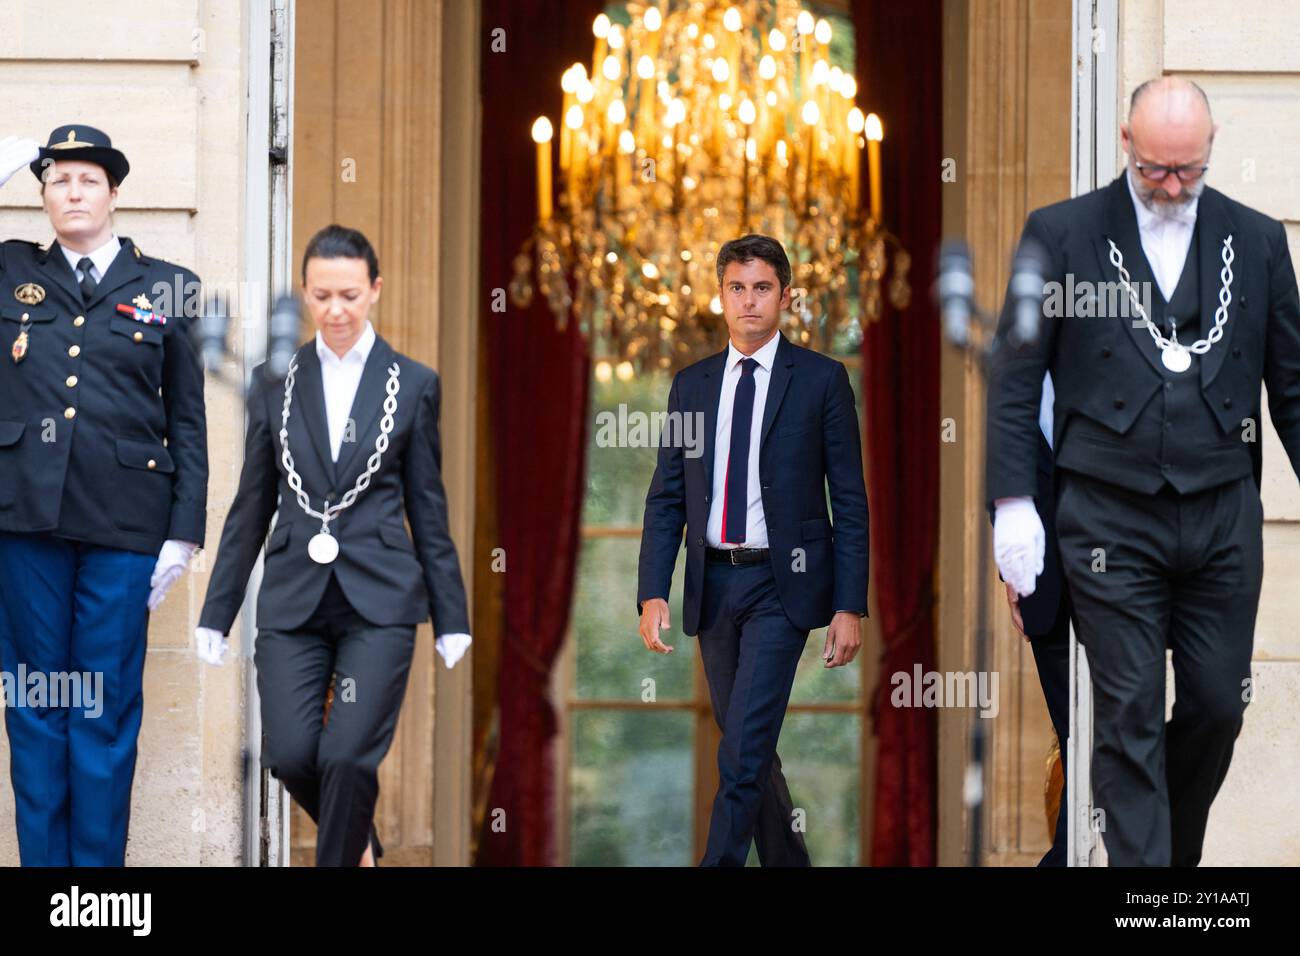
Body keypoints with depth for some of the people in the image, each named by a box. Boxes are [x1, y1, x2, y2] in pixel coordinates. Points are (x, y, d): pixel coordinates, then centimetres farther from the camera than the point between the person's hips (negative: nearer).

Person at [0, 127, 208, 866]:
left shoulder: (165, 288, 6)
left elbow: (189, 421, 6)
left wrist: (184, 532, -1)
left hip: (123, 524, -2)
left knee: (107, 711, 1)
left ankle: (99, 860, 8)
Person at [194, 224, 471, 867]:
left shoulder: (413, 384, 3)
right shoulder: (275, 380, 8)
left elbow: (428, 508, 7)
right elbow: (252, 506, 11)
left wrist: (451, 618, 6)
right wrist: (216, 614, 10)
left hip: (379, 597, -2)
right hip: (294, 597, 2)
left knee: (349, 757, -13)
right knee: (290, 754, -8)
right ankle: (359, 837, 24)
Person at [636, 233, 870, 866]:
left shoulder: (821, 379, -1)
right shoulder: (691, 384, 10)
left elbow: (850, 499, -2)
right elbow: (666, 498, 8)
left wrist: (850, 606, -8)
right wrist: (652, 594, -4)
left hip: (781, 583, -5)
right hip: (713, 585, 5)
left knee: (745, 744, -14)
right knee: (747, 746, 12)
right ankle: (787, 861, 26)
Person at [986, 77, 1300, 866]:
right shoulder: (1061, 232, 0)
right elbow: (1015, 379, 1)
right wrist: (1013, 500, -7)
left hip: (1224, 516, 3)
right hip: (1110, 519, -2)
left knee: (1219, 706, 7)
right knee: (1130, 717, -3)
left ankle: (1177, 852, 30)